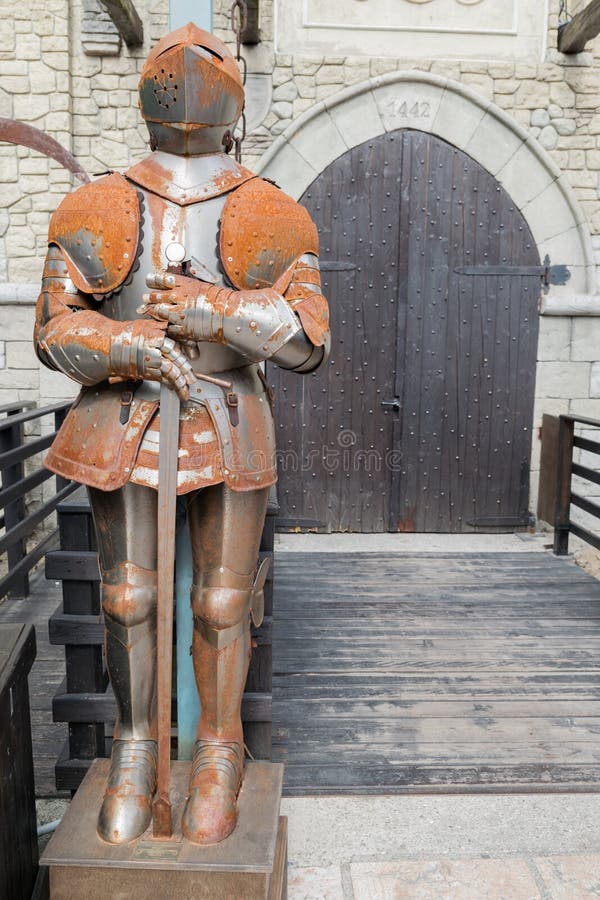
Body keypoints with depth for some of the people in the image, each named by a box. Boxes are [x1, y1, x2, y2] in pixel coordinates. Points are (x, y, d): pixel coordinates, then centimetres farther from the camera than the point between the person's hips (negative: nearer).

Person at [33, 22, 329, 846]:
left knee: (222, 601, 7)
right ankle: (136, 748, 31)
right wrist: (128, 345, -21)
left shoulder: (271, 218, 0)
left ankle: (218, 754, 29)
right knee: (128, 597, 8)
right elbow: (54, 331, 0)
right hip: (124, 427, 1)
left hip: (228, 428, 0)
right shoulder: (97, 212, 2)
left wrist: (215, 311, -21)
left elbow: (309, 342, -6)